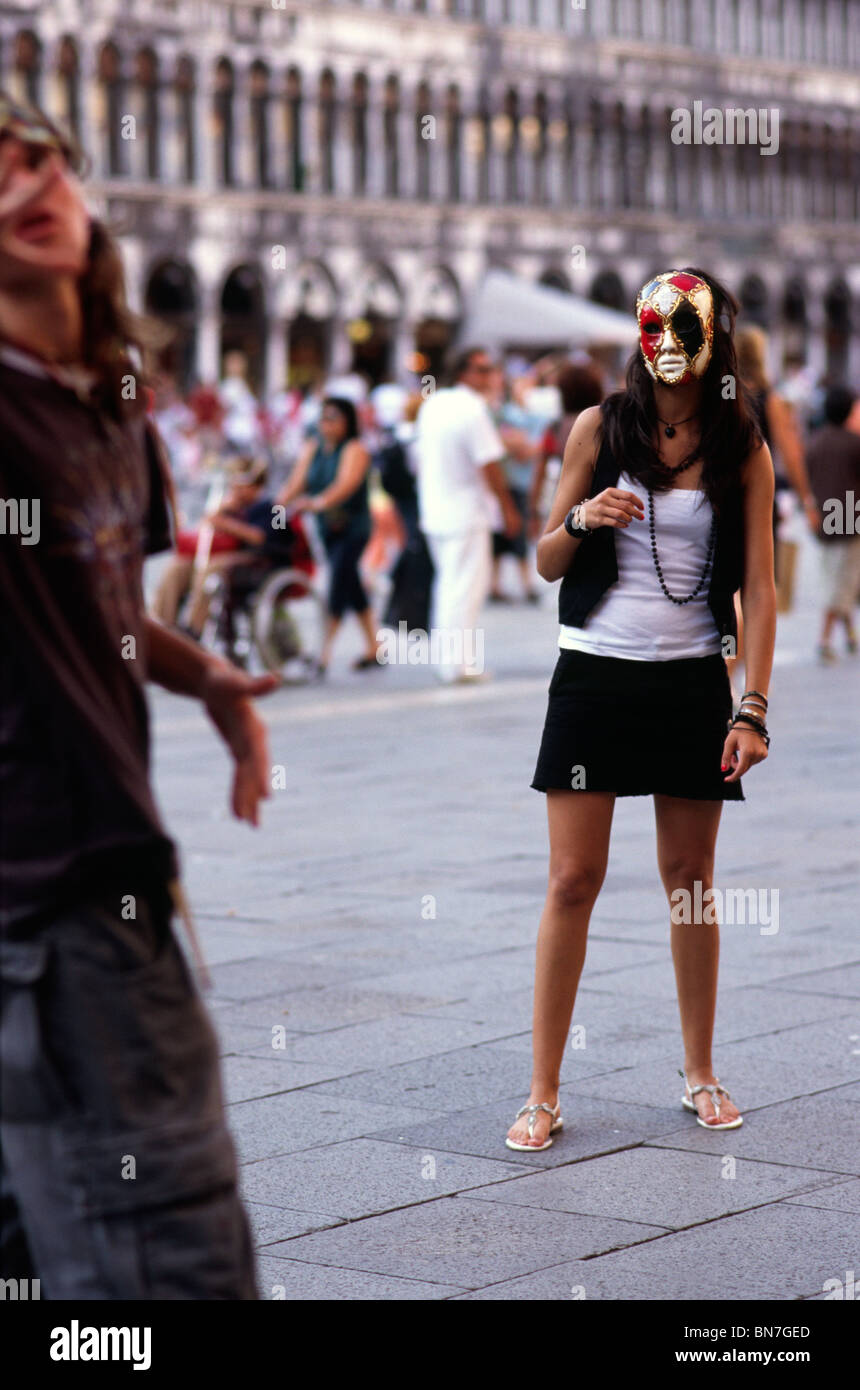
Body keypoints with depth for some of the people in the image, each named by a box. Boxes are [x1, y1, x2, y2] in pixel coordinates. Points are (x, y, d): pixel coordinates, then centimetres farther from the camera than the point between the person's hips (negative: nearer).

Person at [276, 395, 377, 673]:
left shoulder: (354, 449, -11)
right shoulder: (312, 448, 7)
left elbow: (346, 484, -28)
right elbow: (297, 481, -3)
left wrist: (318, 502, -45)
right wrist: (278, 504, -22)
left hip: (353, 527, -7)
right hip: (327, 527, 7)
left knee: (338, 581, -17)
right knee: (352, 586, 14)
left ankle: (323, 653, -18)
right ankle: (373, 648, 25)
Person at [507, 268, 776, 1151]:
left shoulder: (743, 451, 2)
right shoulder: (601, 427, 2)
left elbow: (758, 587, 0)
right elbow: (545, 563, 6)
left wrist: (754, 707, -7)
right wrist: (581, 520, -16)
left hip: (690, 681, 1)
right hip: (594, 673, 0)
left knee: (690, 880, 9)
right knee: (573, 881, -3)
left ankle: (700, 1074, 23)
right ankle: (543, 1093, 3)